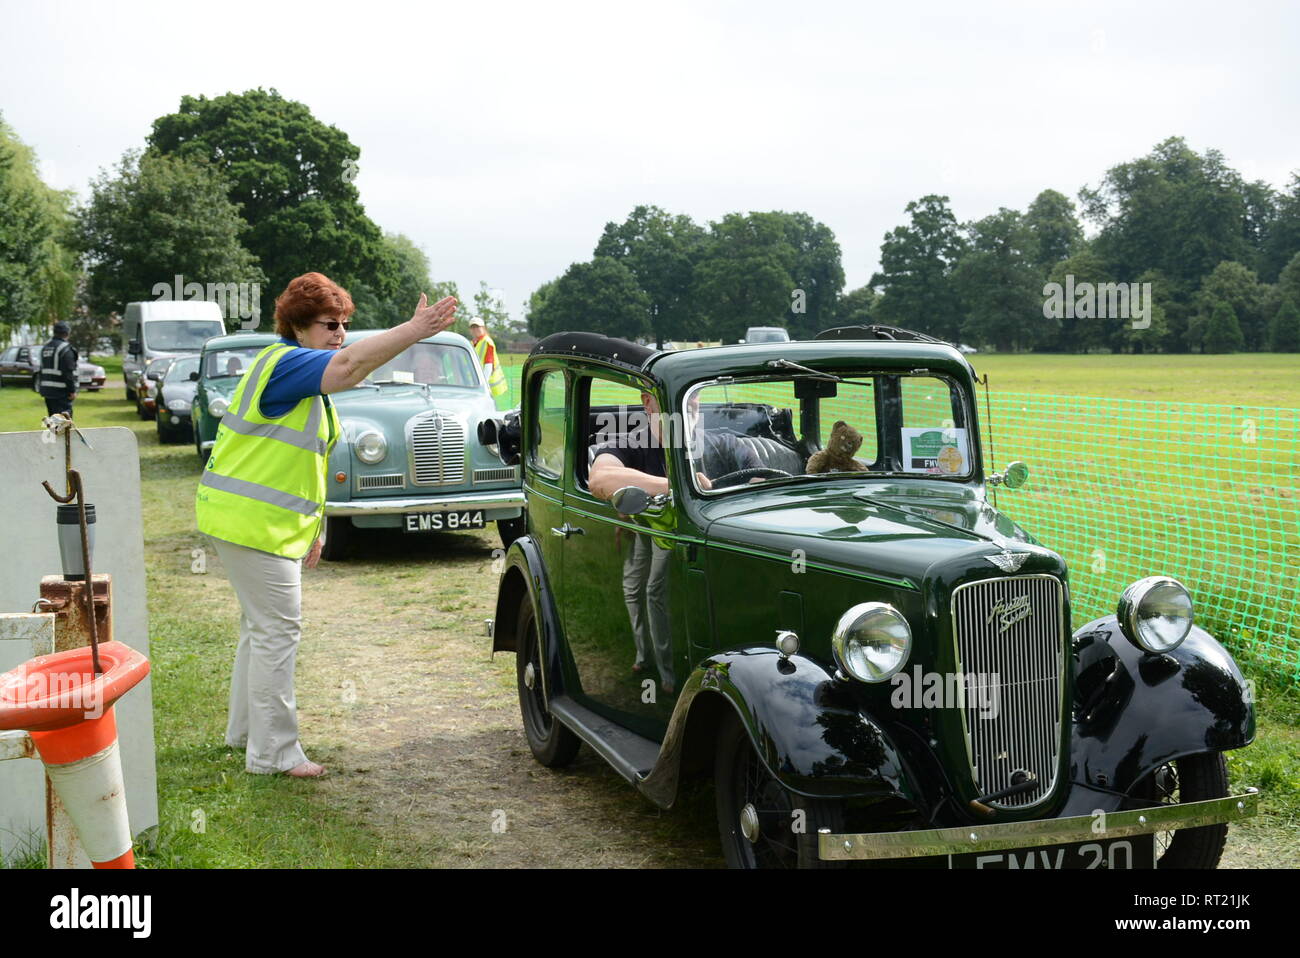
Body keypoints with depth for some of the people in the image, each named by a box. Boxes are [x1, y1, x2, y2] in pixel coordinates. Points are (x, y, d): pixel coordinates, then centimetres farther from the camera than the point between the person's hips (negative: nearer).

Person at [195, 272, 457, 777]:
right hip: (251, 521, -11)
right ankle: (273, 753, -1)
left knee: (263, 625, 19)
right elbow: (350, 365, -36)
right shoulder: (285, 363, -17)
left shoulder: (304, 375, 15)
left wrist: (312, 528, 19)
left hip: (273, 522, 11)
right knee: (277, 629, -7)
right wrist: (414, 330, -41)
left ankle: (245, 730, 33)